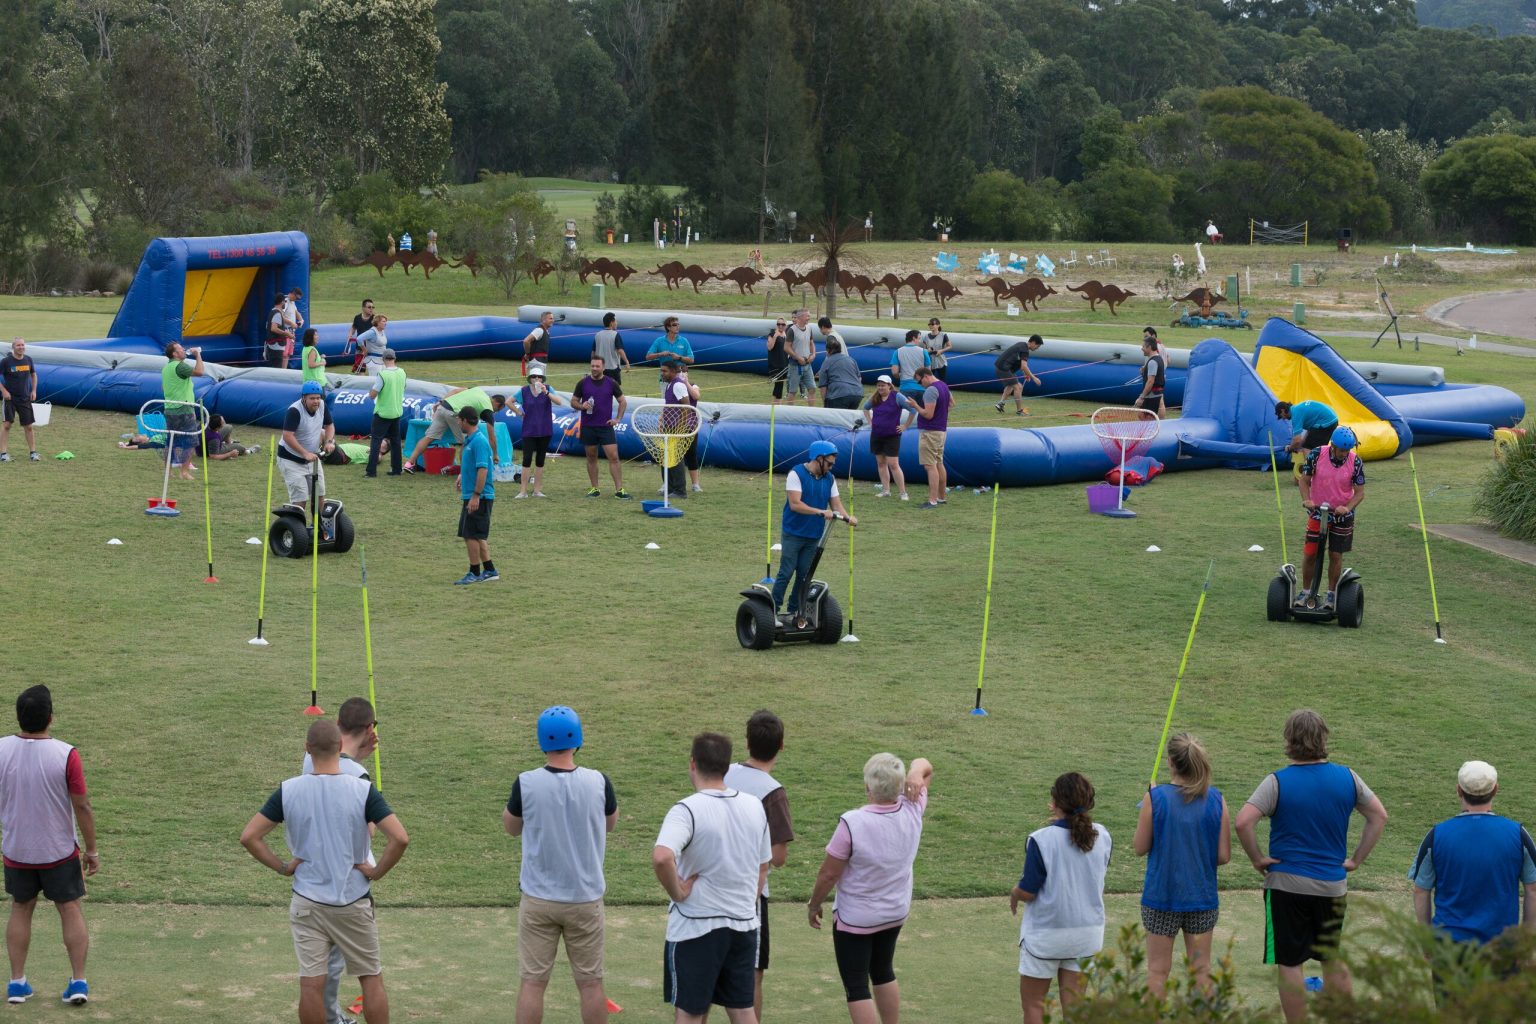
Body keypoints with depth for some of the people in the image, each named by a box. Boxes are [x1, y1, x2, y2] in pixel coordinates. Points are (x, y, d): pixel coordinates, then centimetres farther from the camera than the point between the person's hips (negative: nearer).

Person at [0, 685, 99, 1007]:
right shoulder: (65, 754, -19)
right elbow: (82, 806, -14)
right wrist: (92, 851, -3)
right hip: (59, 852, -2)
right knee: (71, 910, 10)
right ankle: (78, 981, 7)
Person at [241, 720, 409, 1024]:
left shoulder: (288, 791, -7)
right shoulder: (363, 790, -12)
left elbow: (248, 837, -7)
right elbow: (400, 838, -19)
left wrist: (282, 867, 2)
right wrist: (377, 872, -5)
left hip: (307, 902, 1)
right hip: (353, 902, -1)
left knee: (311, 984, 3)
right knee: (371, 979, 11)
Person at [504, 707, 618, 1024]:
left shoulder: (526, 784, -14)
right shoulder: (598, 783, -11)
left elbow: (511, 827, 5)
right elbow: (611, 822, 9)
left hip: (538, 899, -1)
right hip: (585, 899, 1)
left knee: (532, 982, 6)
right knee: (590, 982, 10)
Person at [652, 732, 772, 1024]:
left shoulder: (687, 810, -17)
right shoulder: (754, 806, 3)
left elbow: (661, 857, -35)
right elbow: (763, 867, 13)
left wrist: (677, 893, -19)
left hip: (695, 926, -6)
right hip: (743, 924, 6)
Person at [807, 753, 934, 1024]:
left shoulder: (852, 823, -29)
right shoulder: (912, 811, -12)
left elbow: (829, 874, -19)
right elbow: (924, 765, 5)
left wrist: (813, 905, -2)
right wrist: (916, 775, -18)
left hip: (855, 918, -6)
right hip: (896, 913, 6)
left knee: (856, 987, 2)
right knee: (884, 973, 25)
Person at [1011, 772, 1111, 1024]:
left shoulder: (1041, 840, -19)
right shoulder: (1101, 836, -5)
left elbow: (1027, 892, -17)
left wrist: (1014, 894, 7)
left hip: (1046, 933, -4)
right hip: (1088, 931, 4)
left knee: (1033, 1003, 10)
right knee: (1074, 1003, 10)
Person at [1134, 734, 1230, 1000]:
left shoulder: (1156, 798, -14)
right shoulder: (1216, 800, -8)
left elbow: (1140, 848, -5)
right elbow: (1224, 855, -6)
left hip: (1161, 896, -2)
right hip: (1202, 898, 2)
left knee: (1158, 969, 10)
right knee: (1201, 969, 13)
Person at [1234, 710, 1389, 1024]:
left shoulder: (1277, 782, -11)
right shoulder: (1347, 778, 1)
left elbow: (1243, 821, -22)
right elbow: (1379, 816, 9)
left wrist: (1257, 858, -8)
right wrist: (1356, 859, 11)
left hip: (1287, 884, -4)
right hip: (1333, 885, 4)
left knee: (1289, 964, 4)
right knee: (1335, 962, 19)